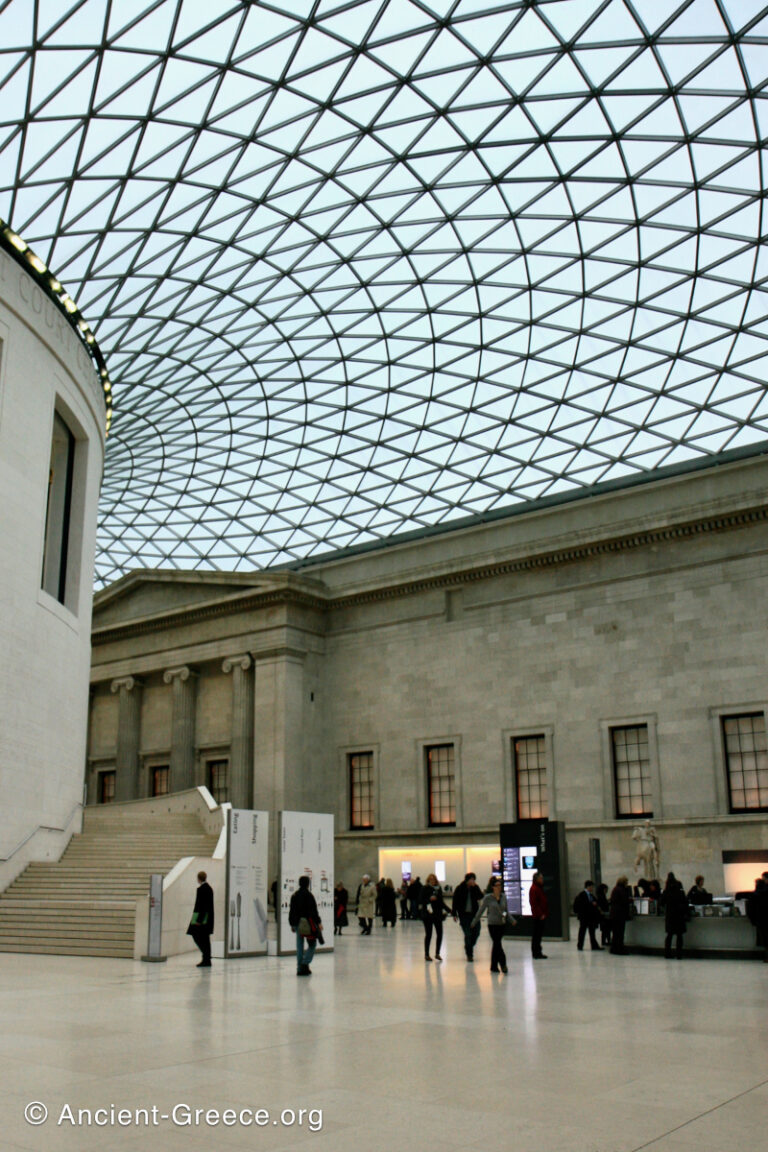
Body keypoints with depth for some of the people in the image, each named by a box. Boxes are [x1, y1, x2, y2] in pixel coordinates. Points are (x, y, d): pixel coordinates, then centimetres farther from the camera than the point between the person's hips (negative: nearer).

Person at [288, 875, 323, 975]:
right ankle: (305, 963, -12)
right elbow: (313, 910, -13)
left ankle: (300, 968, 11)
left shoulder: (294, 896, 9)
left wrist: (292, 924, 23)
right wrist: (318, 922, -11)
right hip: (308, 923, -6)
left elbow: (291, 911, 15)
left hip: (297, 924, 6)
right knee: (312, 944, 2)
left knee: (299, 946, 11)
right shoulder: (308, 895, -10)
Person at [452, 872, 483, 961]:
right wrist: (454, 914, -7)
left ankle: (469, 947, 30)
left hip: (474, 913, 3)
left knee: (476, 932, 3)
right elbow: (455, 901, -3)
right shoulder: (460, 888, -6)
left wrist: (475, 887, -20)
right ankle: (469, 954, 7)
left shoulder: (475, 887, 2)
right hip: (464, 914, -3)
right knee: (468, 934, -6)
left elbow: (480, 897, -11)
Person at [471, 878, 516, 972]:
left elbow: (506, 911, 14)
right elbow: (481, 910, -1)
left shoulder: (503, 897, 4)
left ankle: (494, 966, 18)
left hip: (502, 924, 4)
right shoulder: (488, 898, -8)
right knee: (497, 944, -11)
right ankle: (503, 964, -15)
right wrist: (474, 922, 1)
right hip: (492, 924, -4)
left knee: (496, 944, 11)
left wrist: (512, 920, 3)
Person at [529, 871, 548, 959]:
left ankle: (537, 952, 19)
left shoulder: (539, 888, 17)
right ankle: (536, 953, -2)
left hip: (541, 915, 10)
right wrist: (540, 914, -20)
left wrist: (545, 912, 13)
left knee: (539, 934, 13)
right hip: (538, 916, -10)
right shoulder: (534, 889, -13)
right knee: (537, 934, -5)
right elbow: (534, 904, -19)